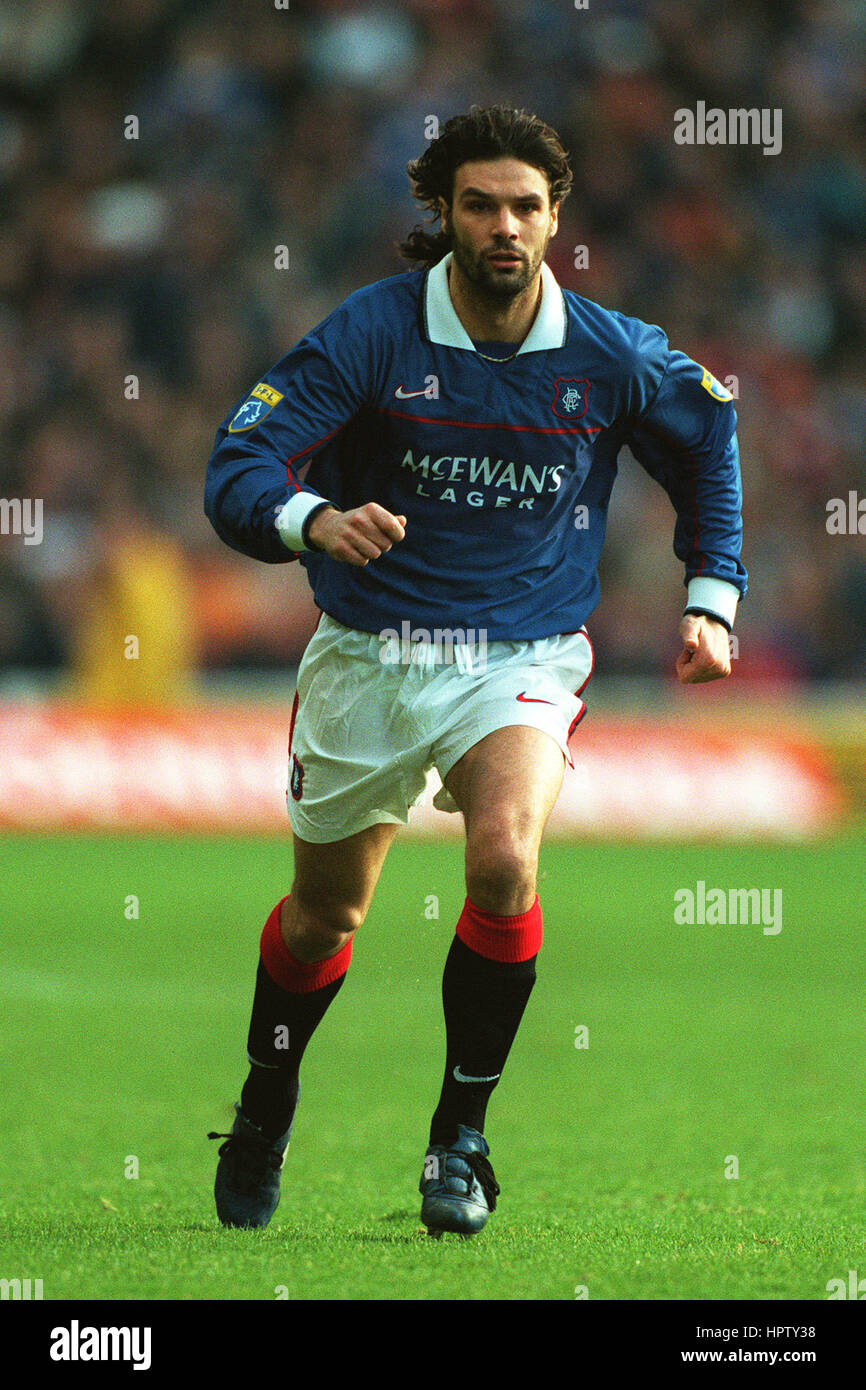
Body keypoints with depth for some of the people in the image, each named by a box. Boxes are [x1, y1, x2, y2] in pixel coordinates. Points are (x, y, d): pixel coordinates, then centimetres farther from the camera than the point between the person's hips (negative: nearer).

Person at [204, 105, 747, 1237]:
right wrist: (314, 520, -42)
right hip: (367, 654, 0)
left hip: (523, 661, 0)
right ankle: (266, 1107, 43)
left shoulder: (610, 356, -8)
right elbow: (237, 473, -20)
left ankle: (461, 1139, -11)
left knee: (505, 860, -28)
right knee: (324, 915, 12)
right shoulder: (373, 332, -14)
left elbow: (711, 434, 15)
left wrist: (711, 599, 10)